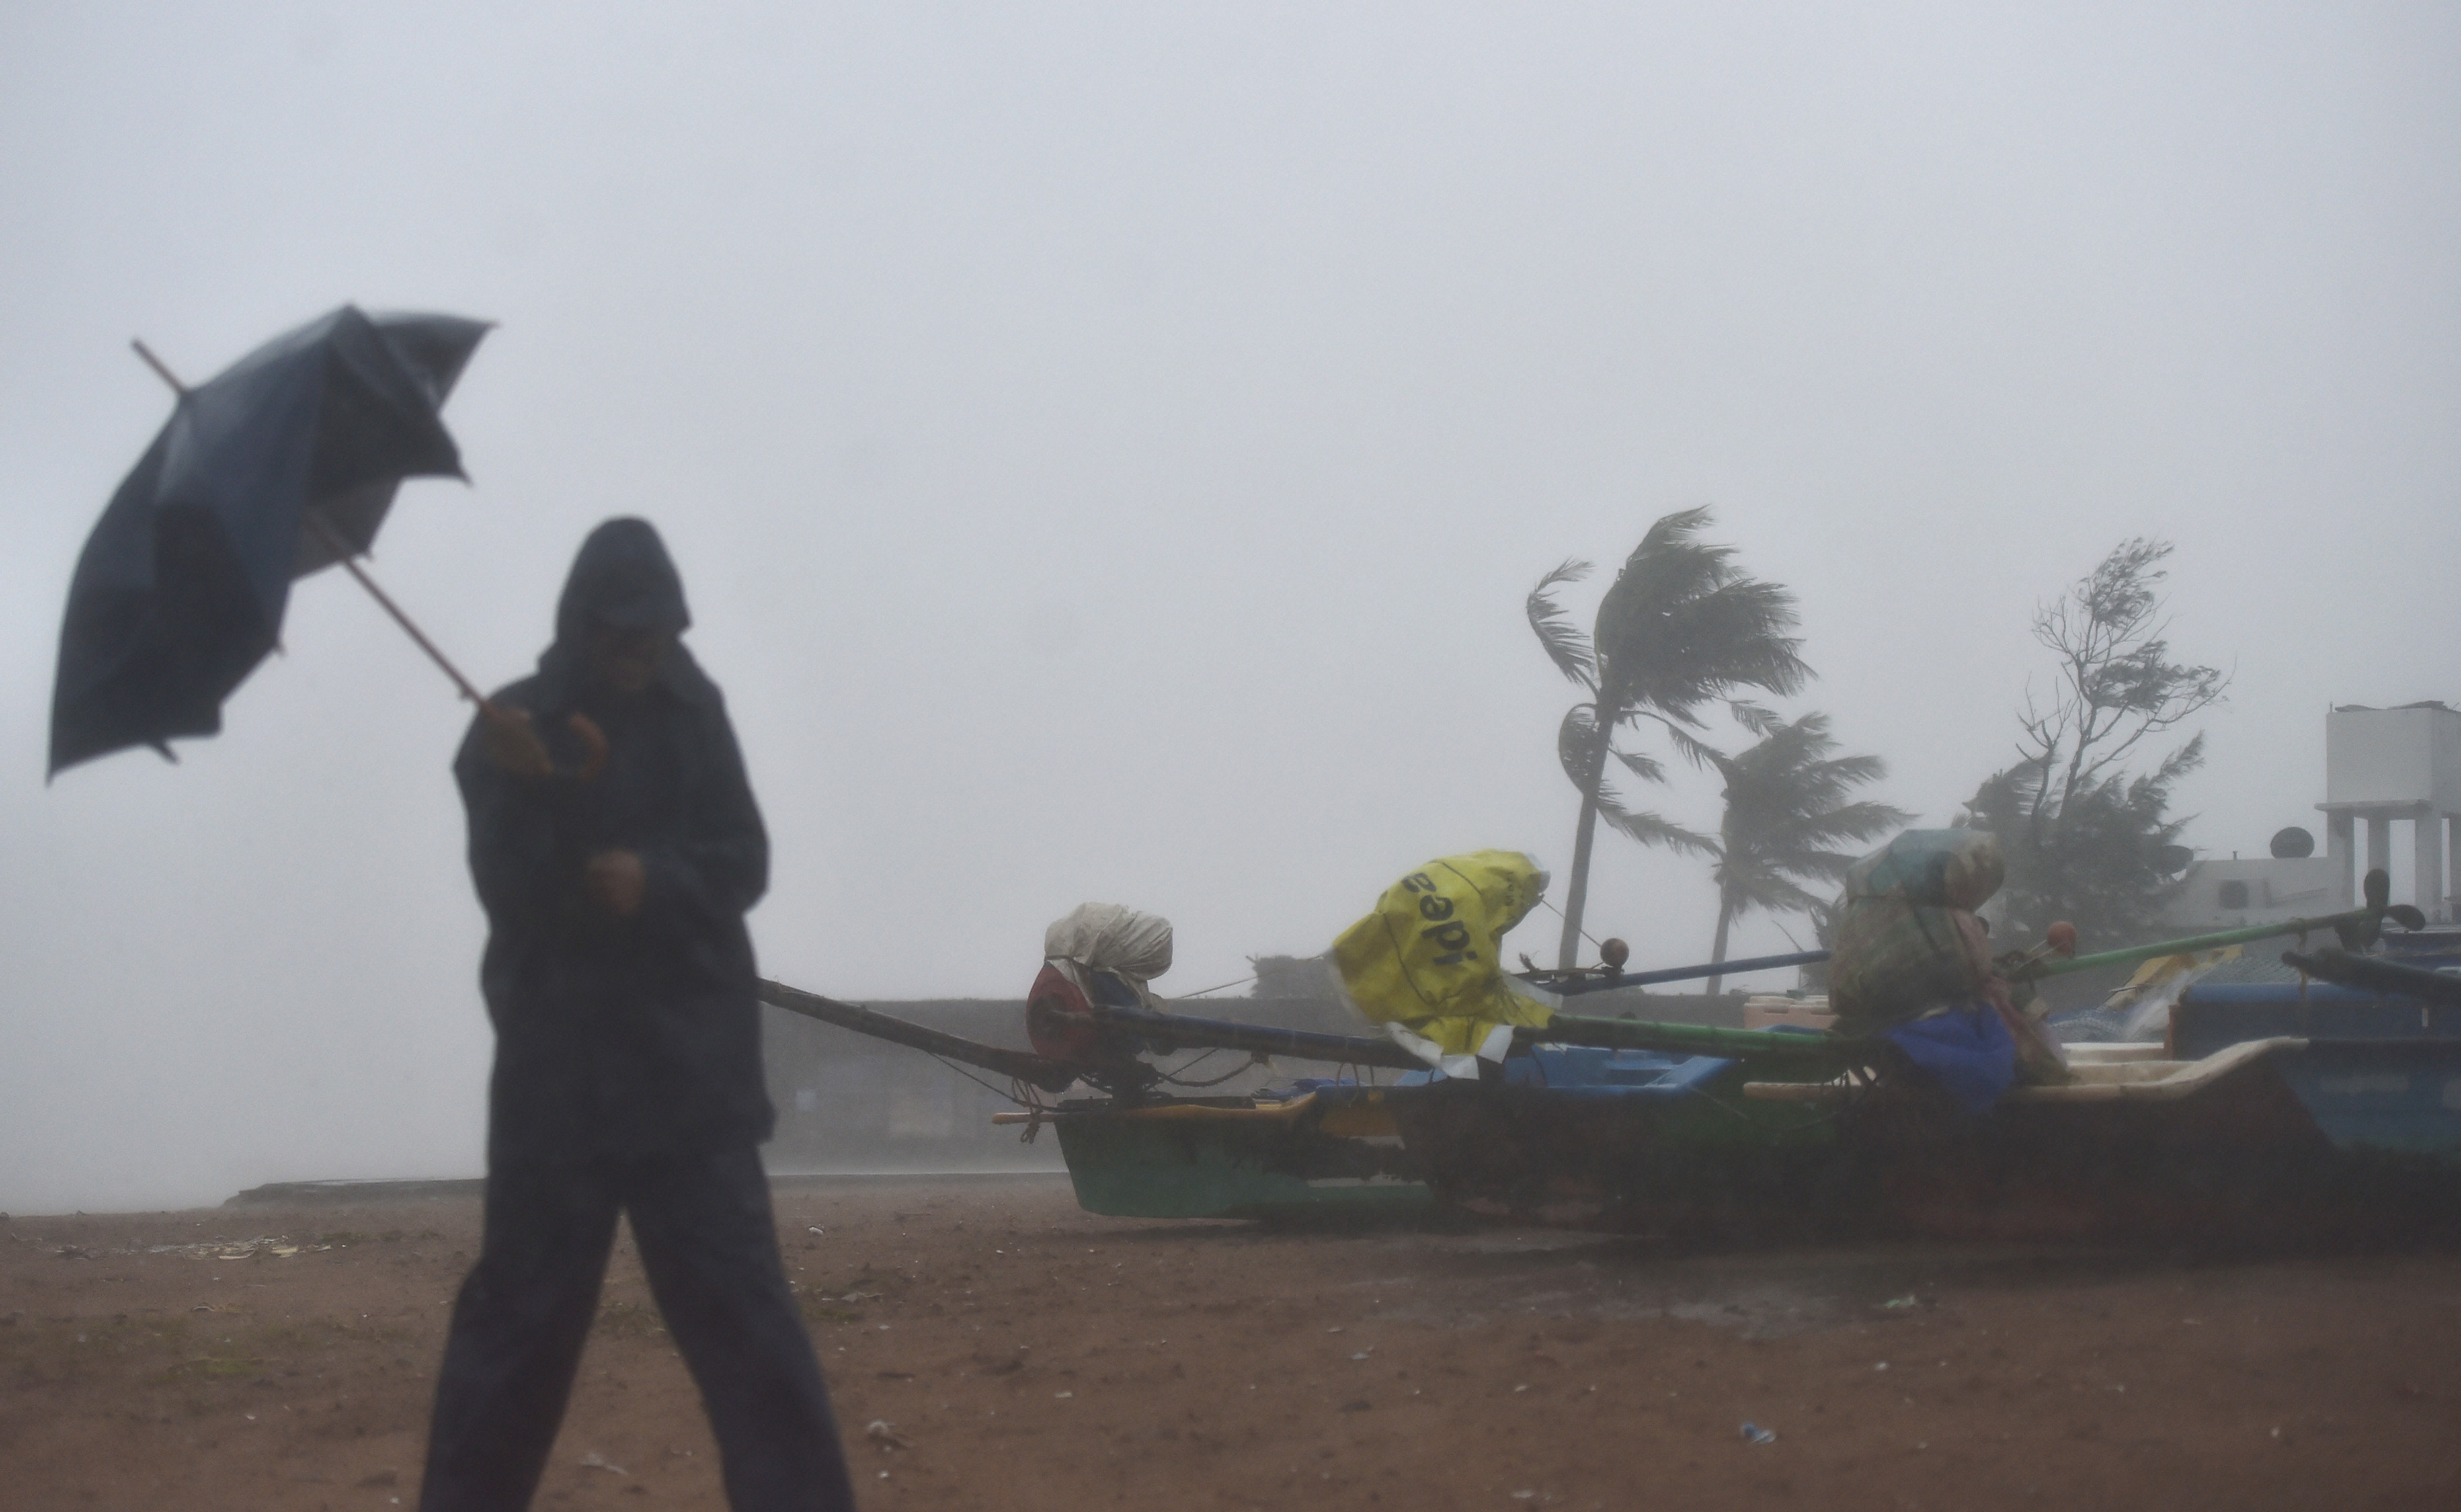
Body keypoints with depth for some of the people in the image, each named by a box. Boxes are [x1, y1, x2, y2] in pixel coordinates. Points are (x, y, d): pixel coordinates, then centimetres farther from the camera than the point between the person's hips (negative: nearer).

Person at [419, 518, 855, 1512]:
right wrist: (535, 791, -27)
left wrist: (657, 879, -18)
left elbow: (743, 865, 2)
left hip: (690, 1058, 1)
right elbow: (508, 890, -10)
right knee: (520, 1310, 3)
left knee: (742, 1306, -5)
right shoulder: (515, 726, -1)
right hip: (559, 1061, -1)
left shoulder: (696, 715, 6)